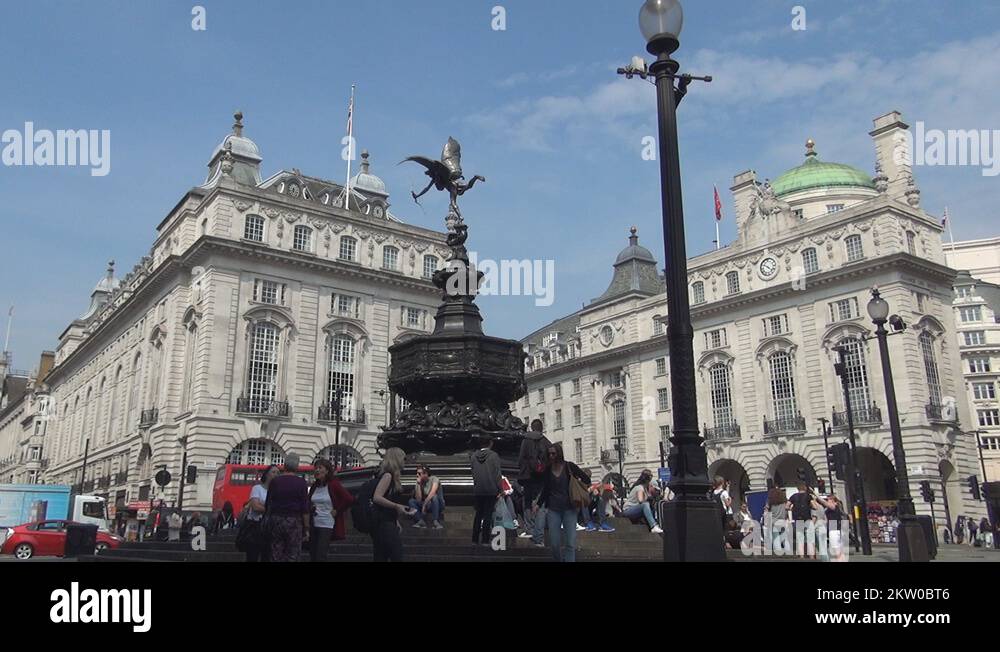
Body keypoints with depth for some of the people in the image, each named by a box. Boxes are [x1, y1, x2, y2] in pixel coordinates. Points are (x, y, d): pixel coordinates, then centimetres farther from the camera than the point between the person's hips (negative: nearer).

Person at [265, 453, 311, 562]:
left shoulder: (275, 481, 3)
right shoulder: (301, 483, -5)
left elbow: (268, 505, 6)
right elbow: (305, 509, -7)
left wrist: (269, 522, 16)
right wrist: (306, 528, -2)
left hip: (276, 520, 3)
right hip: (294, 521, -3)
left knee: (276, 556, 9)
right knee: (292, 556, 2)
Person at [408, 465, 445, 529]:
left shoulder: (433, 479, -12)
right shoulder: (419, 483, 2)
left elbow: (433, 493, -28)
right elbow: (418, 499, -10)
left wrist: (424, 504, -28)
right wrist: (418, 484, -13)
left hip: (438, 504, -5)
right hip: (427, 505, 5)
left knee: (434, 497, -36)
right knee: (411, 501, -15)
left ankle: (435, 522, -35)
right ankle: (421, 521, -29)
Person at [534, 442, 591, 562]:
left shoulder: (569, 467, -3)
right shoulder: (548, 470, 5)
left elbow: (587, 480, 1)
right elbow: (545, 490, 13)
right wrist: (538, 505, 5)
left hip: (569, 508, -2)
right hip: (553, 509, 2)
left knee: (570, 543, -8)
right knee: (554, 543, 1)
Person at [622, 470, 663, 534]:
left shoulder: (645, 487, 12)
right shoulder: (640, 487, -14)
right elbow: (640, 501, -28)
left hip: (636, 510, 9)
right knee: (645, 505, -32)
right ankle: (653, 527, -43)